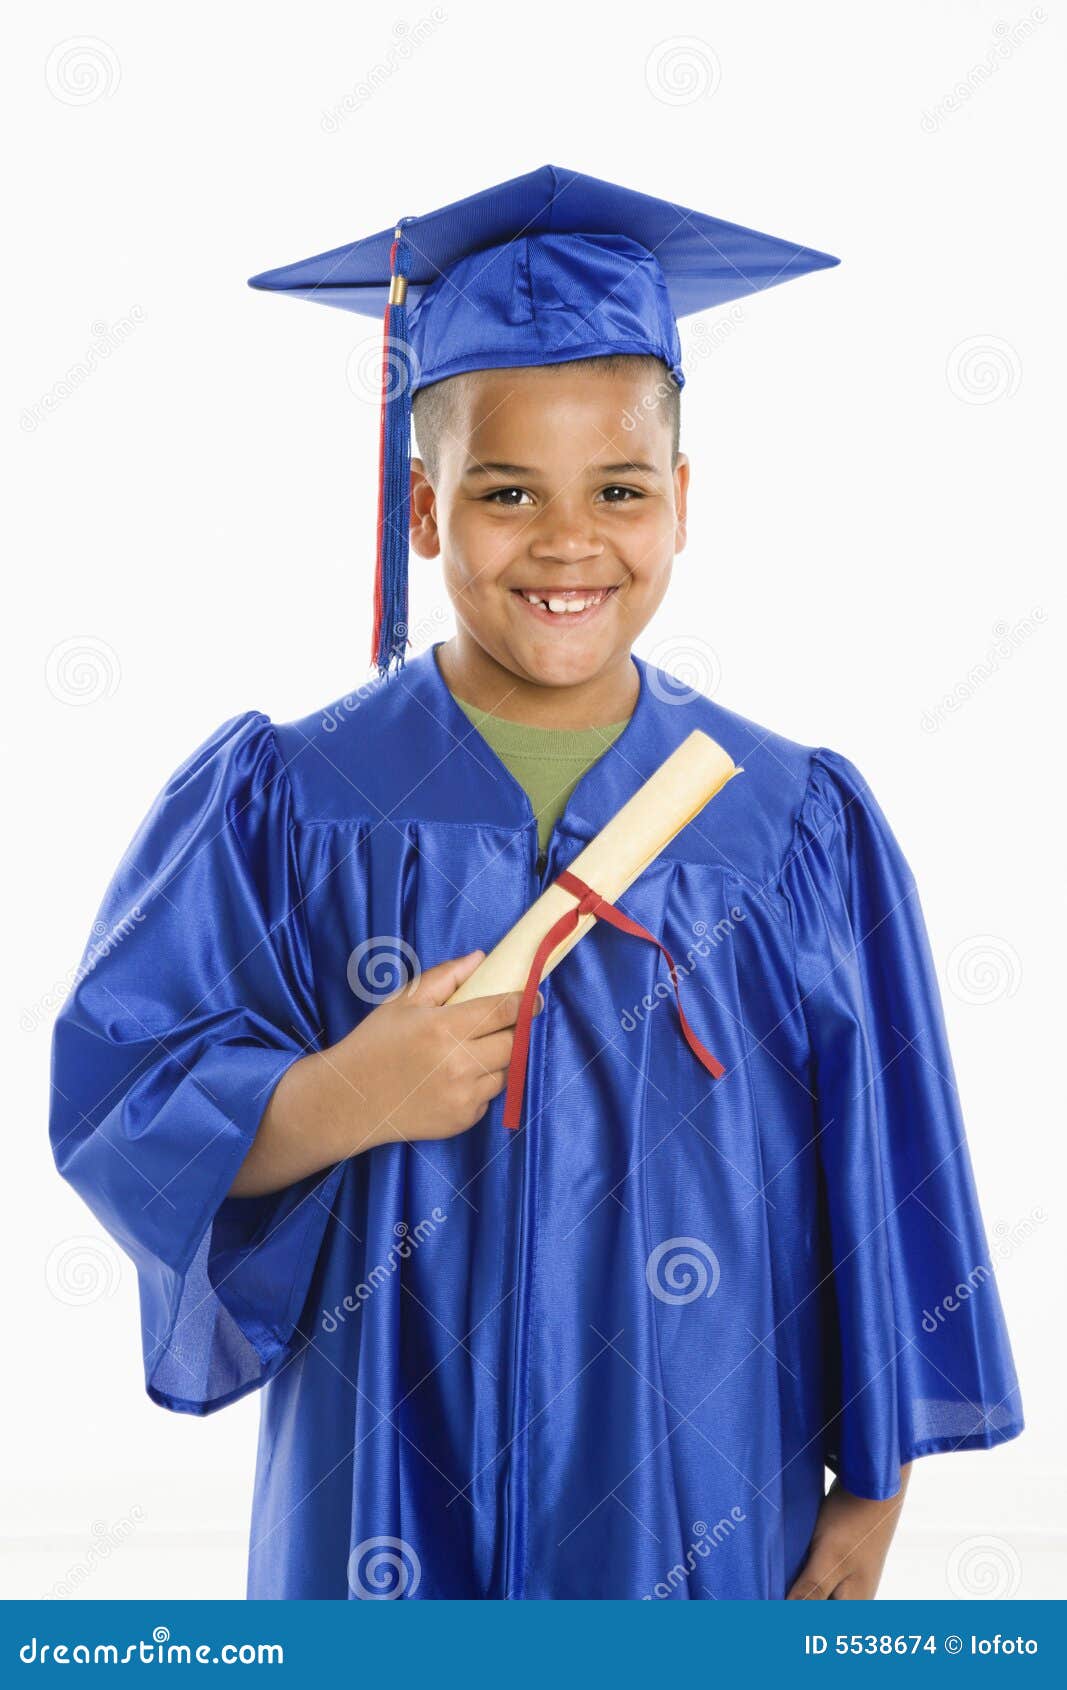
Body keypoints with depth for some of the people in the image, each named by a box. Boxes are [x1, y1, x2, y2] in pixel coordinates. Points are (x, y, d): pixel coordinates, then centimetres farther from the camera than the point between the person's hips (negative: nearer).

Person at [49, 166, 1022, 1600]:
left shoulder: (801, 828, -4)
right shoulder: (281, 809, -6)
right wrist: (338, 1101, -24)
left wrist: (871, 1487, 2)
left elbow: (882, 1184, 0)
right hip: (393, 1517, 0)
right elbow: (113, 1106, -7)